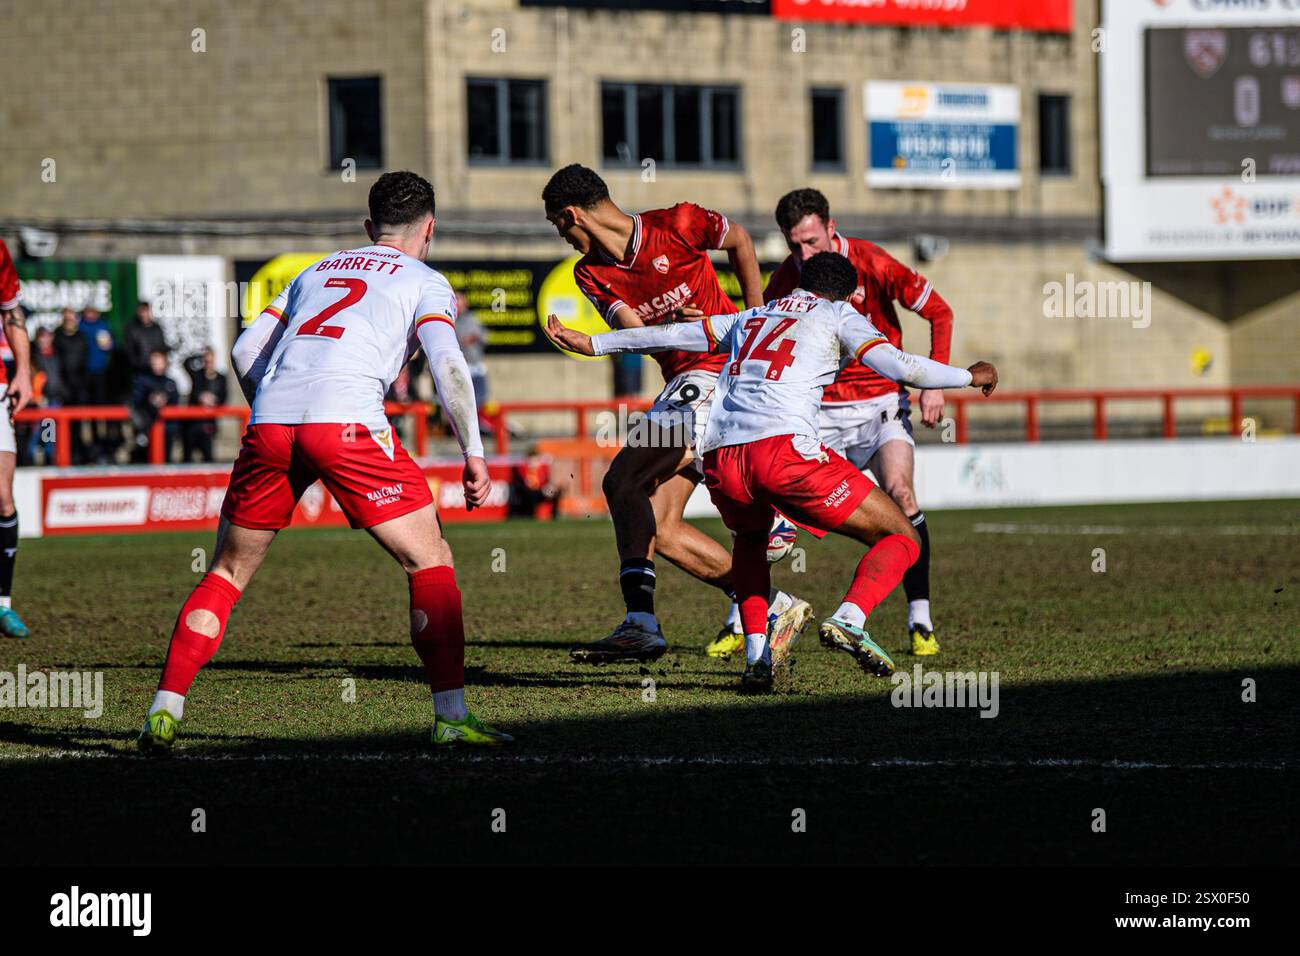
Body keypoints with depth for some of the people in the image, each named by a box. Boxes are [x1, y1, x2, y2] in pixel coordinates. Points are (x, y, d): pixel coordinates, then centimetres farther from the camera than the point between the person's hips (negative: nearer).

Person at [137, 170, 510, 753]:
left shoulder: (316, 272, 30)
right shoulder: (425, 283, 16)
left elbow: (246, 350, 24)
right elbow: (446, 363, -1)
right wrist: (474, 452, 0)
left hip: (270, 422, 4)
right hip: (346, 421, -4)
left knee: (227, 573, 17)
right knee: (429, 561, 6)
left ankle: (164, 713, 10)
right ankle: (451, 716, -3)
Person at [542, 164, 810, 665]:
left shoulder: (678, 225, -9)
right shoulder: (590, 274, 7)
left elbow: (739, 241, 9)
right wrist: (675, 325, -25)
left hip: (720, 369, -8)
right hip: (680, 383, 8)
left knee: (623, 481, -20)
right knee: (658, 526, 1)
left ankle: (640, 621, -25)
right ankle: (773, 606, 6)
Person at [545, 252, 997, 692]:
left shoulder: (752, 318, 31)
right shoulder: (839, 314, 17)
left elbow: (671, 335, 35)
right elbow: (900, 367, 4)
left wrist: (591, 343, 45)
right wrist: (971, 376, 19)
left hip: (720, 460, 5)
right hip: (786, 449, -5)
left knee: (751, 539, 37)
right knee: (901, 539, 6)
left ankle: (756, 654, 18)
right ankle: (849, 618, -21)